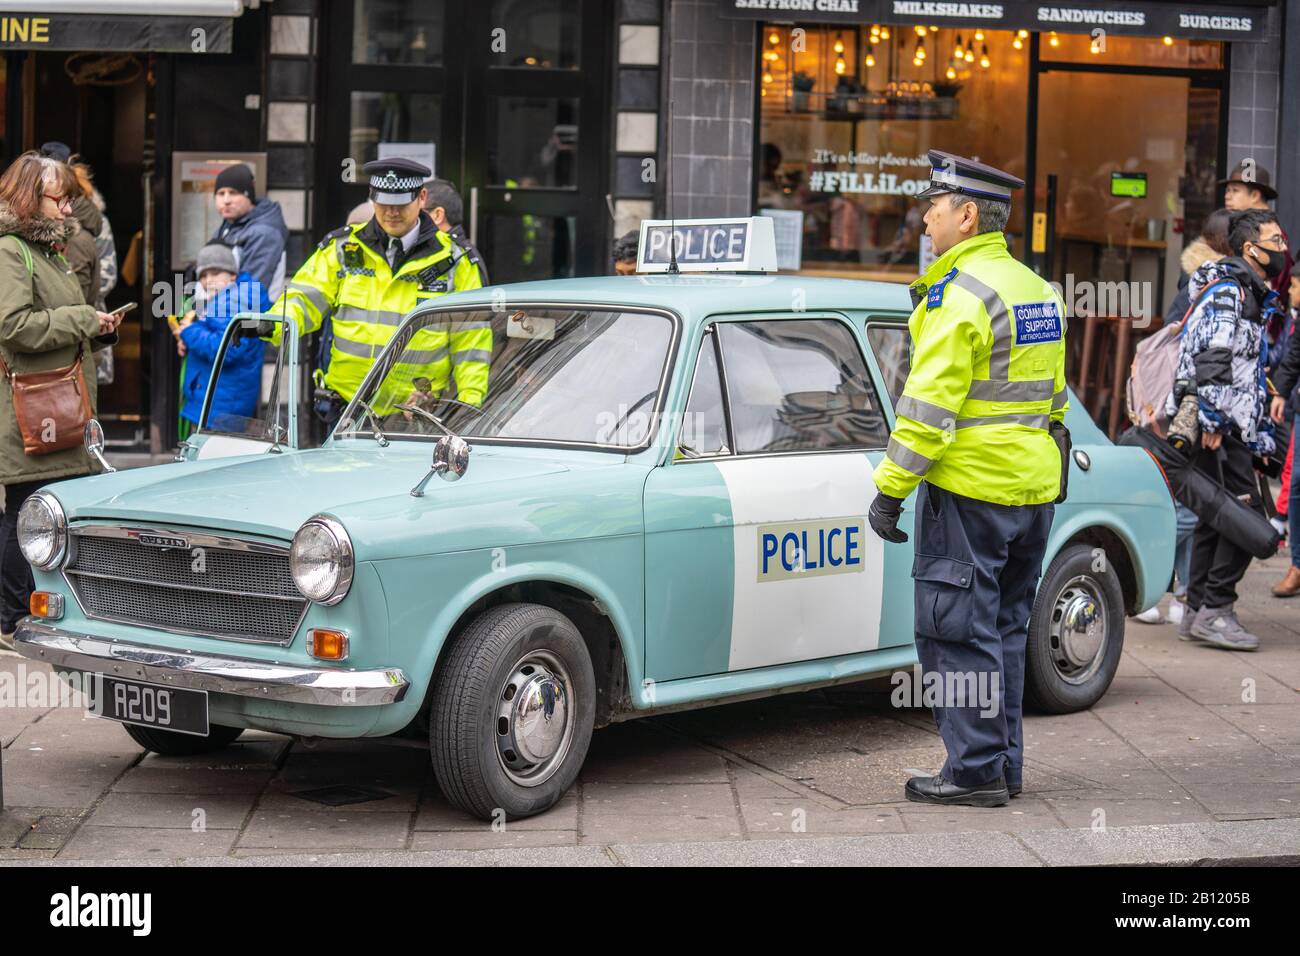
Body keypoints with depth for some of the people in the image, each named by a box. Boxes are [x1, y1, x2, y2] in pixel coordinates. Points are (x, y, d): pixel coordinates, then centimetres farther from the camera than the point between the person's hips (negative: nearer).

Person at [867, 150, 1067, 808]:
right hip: (1035, 487, 9)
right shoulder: (1036, 289, 13)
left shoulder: (961, 293, -15)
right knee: (1003, 629, 15)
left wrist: (889, 489, -14)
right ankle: (1004, 766, 19)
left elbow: (929, 405, -19)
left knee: (958, 630, -2)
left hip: (969, 488, -9)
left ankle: (976, 770, 0)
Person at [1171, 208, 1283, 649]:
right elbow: (1212, 360, -20)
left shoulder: (1250, 296, 23)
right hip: (1215, 429, -11)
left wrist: (1259, 432, 26)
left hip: (1227, 429, 11)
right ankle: (1215, 612, -13)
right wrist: (1213, 419, -25)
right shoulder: (1228, 292, -10)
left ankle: (1198, 612, 16)